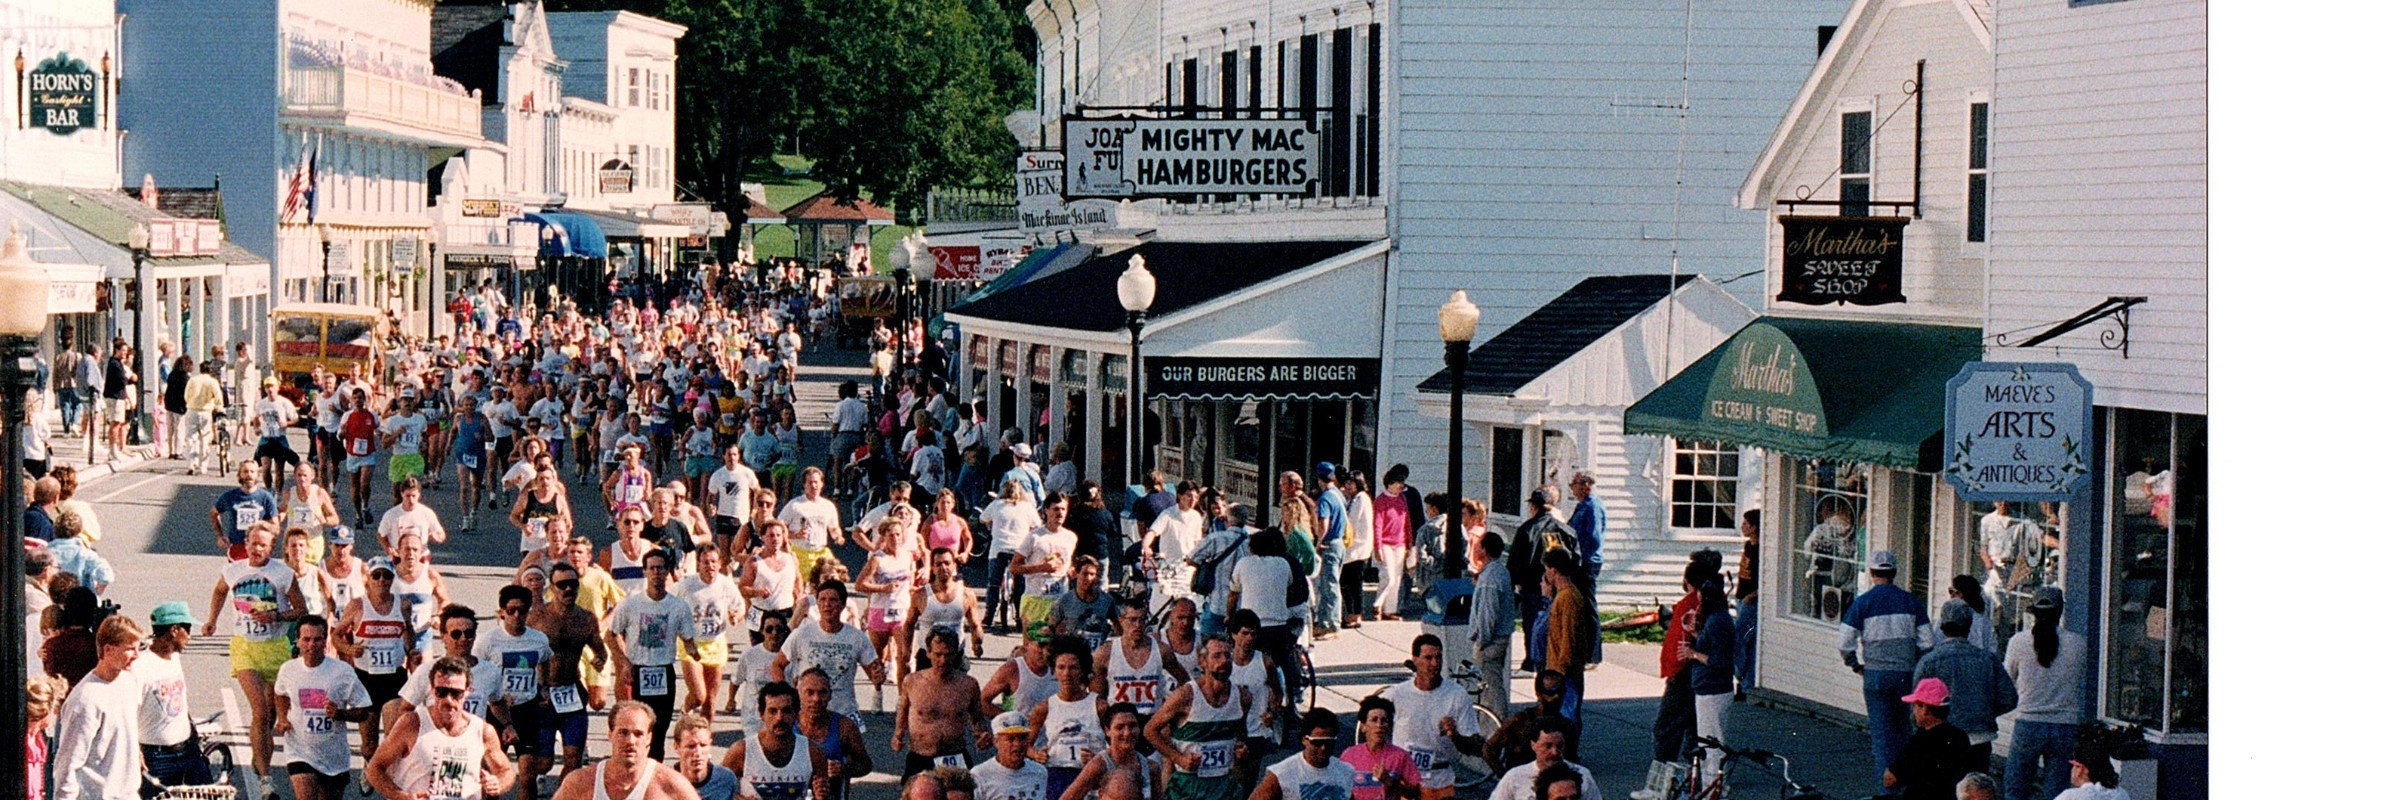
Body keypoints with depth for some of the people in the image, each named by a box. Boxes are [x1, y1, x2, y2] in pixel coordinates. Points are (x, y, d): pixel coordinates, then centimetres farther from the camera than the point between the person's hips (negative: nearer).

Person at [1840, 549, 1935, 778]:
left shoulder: (1863, 603, -4)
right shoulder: (1911, 601, 3)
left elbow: (1845, 644, -7)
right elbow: (1927, 643, 1)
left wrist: (1855, 665, 9)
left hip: (1876, 674, -2)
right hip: (1906, 674, 2)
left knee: (1882, 732, 2)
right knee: (1902, 730, 17)